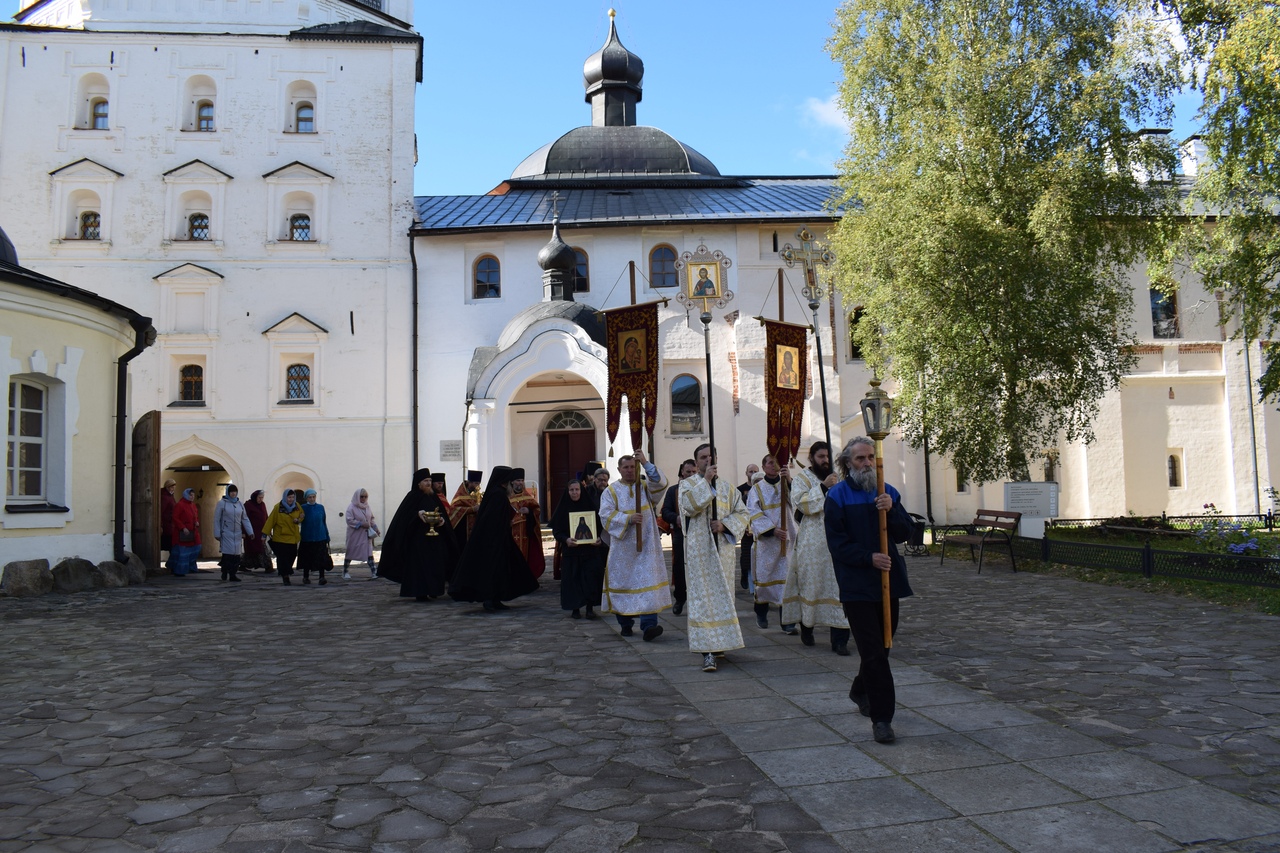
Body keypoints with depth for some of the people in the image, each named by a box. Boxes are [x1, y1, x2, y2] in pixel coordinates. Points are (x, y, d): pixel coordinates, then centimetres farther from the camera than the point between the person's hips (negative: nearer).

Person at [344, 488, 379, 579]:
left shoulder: (367, 507, 6)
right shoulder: (351, 507, -11)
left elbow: (372, 519, 15)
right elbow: (349, 520, -18)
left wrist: (376, 528, 5)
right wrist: (361, 524, -22)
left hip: (366, 534, 4)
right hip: (354, 534, -4)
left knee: (369, 552, -4)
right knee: (350, 552, 8)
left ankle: (373, 571, -5)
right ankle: (345, 572, 21)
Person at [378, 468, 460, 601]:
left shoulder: (433, 496, 14)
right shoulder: (413, 496, -4)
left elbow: (442, 513, 15)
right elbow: (404, 515, -12)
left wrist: (442, 520, -5)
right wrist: (418, 513, -27)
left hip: (434, 537, 6)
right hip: (417, 537, -6)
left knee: (435, 563, 6)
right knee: (420, 564, -6)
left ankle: (432, 590, 17)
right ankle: (420, 593, -2)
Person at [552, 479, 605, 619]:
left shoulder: (589, 506, 3)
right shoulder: (563, 508, 0)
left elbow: (599, 526, 7)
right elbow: (556, 530, -2)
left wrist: (598, 539, -11)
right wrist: (565, 539, -20)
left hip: (589, 549, 1)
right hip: (570, 550, 0)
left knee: (591, 576, -4)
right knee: (573, 578, 0)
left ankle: (590, 607, 4)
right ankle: (575, 608, 11)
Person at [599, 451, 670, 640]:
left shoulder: (646, 487, 9)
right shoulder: (610, 492, 5)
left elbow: (660, 484, -12)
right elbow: (606, 516, -7)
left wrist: (646, 464, -20)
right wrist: (628, 519, -20)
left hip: (646, 547, 0)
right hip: (622, 548, 0)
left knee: (648, 583, -9)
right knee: (623, 583, 6)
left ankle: (648, 625, -15)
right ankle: (625, 624, 20)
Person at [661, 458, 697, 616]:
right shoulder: (673, 490, 10)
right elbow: (665, 512, 5)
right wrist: (676, 518, -14)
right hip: (680, 534, 1)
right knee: (679, 567, 3)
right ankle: (680, 598, 18)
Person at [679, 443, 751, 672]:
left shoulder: (727, 488, 12)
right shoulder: (687, 485, 3)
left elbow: (742, 513, 8)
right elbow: (689, 505, -17)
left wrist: (725, 524, -9)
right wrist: (705, 480, -18)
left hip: (723, 549, 4)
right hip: (699, 550, -4)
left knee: (722, 595, 8)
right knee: (703, 597, -8)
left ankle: (718, 643, 22)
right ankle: (707, 651, -11)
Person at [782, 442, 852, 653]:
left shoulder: (836, 479, 19)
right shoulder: (801, 479, 4)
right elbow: (801, 503, -14)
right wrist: (823, 487, -19)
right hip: (812, 544, -3)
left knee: (839, 587, -5)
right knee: (811, 585, 4)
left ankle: (839, 639, -4)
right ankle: (806, 627, 26)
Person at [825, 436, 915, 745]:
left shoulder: (888, 493, 9)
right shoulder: (837, 496, -5)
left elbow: (904, 534, 3)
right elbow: (837, 543, -10)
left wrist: (891, 510, -15)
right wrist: (869, 557, -21)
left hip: (888, 581, 5)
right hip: (857, 585, -5)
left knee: (881, 646, 16)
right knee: (873, 651, -7)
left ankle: (861, 691, 40)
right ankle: (881, 718, -2)